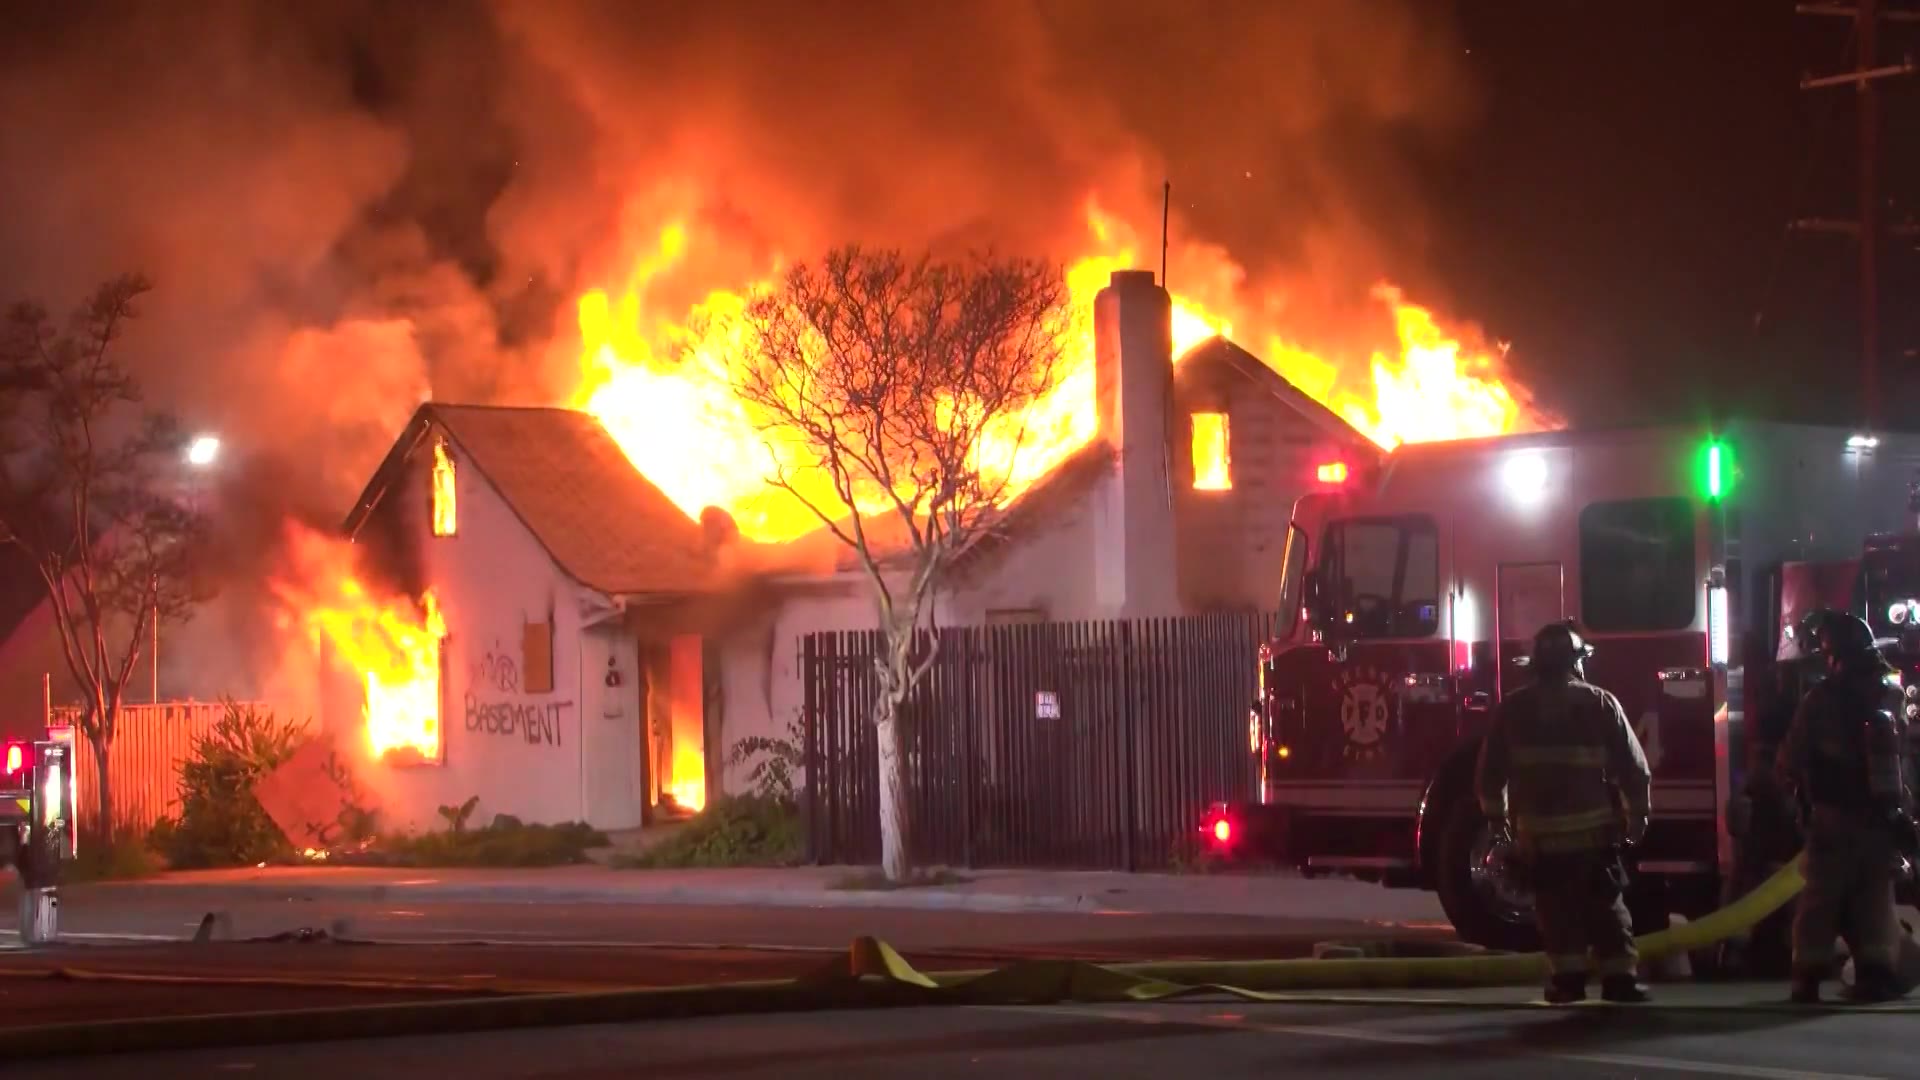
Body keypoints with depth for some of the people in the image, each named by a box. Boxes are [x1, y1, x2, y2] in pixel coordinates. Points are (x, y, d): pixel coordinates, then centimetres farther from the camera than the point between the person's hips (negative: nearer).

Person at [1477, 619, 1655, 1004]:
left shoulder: (1514, 708, 2)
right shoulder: (1600, 704, -3)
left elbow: (1491, 769, 7)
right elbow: (1633, 767, -2)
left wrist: (1496, 814, 22)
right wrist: (1637, 815, 10)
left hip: (1539, 833, 1)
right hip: (1595, 829, -1)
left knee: (1557, 906, 9)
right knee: (1606, 905, 7)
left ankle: (1568, 977, 4)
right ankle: (1619, 977, 2)